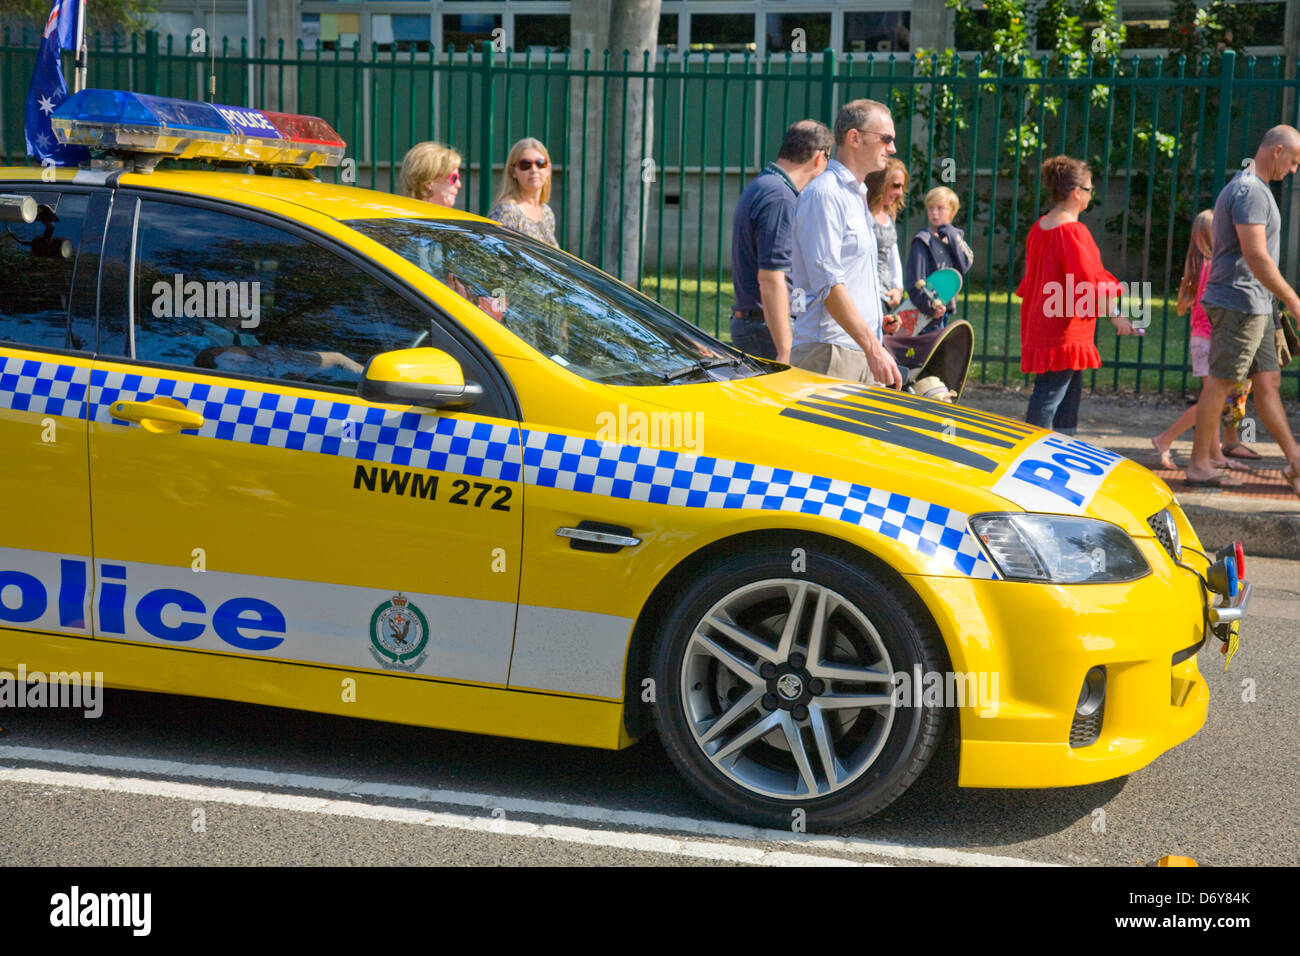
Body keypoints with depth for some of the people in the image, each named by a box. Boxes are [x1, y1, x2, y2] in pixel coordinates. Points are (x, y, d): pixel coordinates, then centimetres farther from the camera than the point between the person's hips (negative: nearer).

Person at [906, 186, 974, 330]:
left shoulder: (955, 236, 12)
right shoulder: (923, 240, -7)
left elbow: (965, 265, -4)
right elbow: (916, 282, -13)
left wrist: (951, 236, -9)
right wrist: (931, 305, -24)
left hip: (946, 306, 7)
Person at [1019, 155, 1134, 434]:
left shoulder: (1039, 228, 11)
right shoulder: (1073, 231, -16)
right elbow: (1088, 281, -17)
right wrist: (1115, 314, -10)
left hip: (1040, 323, 10)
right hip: (1065, 329, -10)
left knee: (1071, 391, 15)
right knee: (1049, 395, -9)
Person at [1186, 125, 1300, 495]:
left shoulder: (1253, 188, 18)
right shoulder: (1251, 191, -16)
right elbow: (1257, 258, -23)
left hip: (1255, 305, 10)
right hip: (1241, 302, -10)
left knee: (1268, 380, 11)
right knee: (1220, 382, -4)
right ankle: (1199, 465, 3)